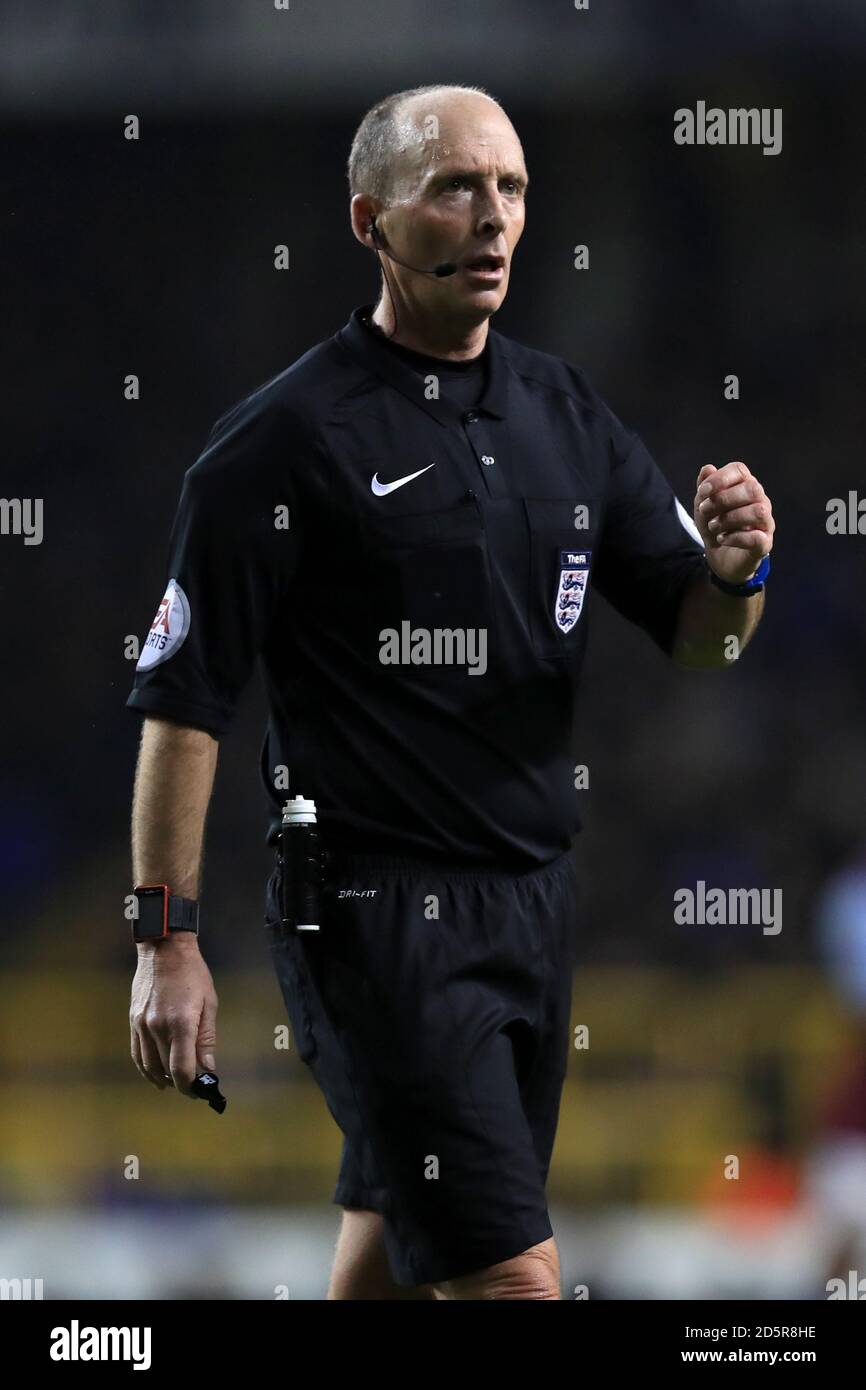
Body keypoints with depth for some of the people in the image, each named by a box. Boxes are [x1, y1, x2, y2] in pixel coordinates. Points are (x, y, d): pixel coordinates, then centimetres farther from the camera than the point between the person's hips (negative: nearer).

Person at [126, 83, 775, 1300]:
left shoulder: (566, 412, 10)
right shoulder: (286, 437, -9)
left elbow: (696, 640, 13)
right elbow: (182, 700, -9)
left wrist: (735, 573, -11)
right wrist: (168, 945, -12)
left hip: (534, 905, 7)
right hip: (376, 914, -7)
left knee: (394, 1252, 16)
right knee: (512, 1278, -13)